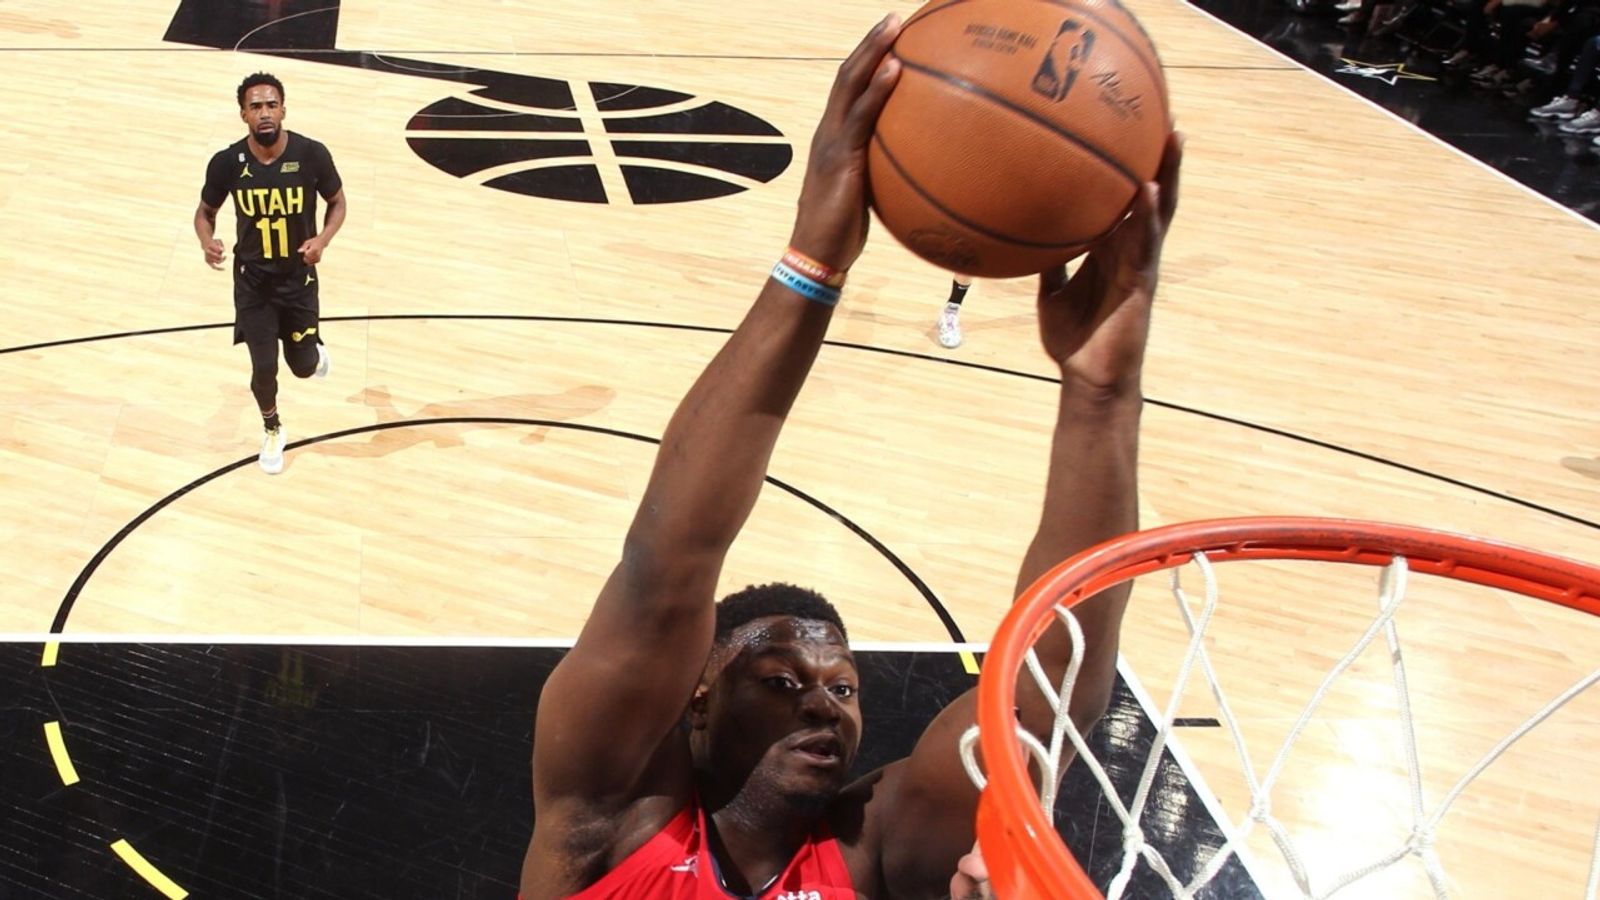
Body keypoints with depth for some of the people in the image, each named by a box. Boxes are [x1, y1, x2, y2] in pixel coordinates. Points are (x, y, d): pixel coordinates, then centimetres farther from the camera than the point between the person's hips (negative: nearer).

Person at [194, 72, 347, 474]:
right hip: (252, 279, 0)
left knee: (304, 366, 9)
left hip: (299, 276, 0)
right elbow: (205, 212, 1)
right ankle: (272, 430, 33)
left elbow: (338, 203, -1)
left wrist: (322, 239, -21)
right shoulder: (227, 163, -15)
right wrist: (208, 242, -22)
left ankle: (313, 348, 49)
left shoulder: (311, 154, -18)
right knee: (264, 369, 2)